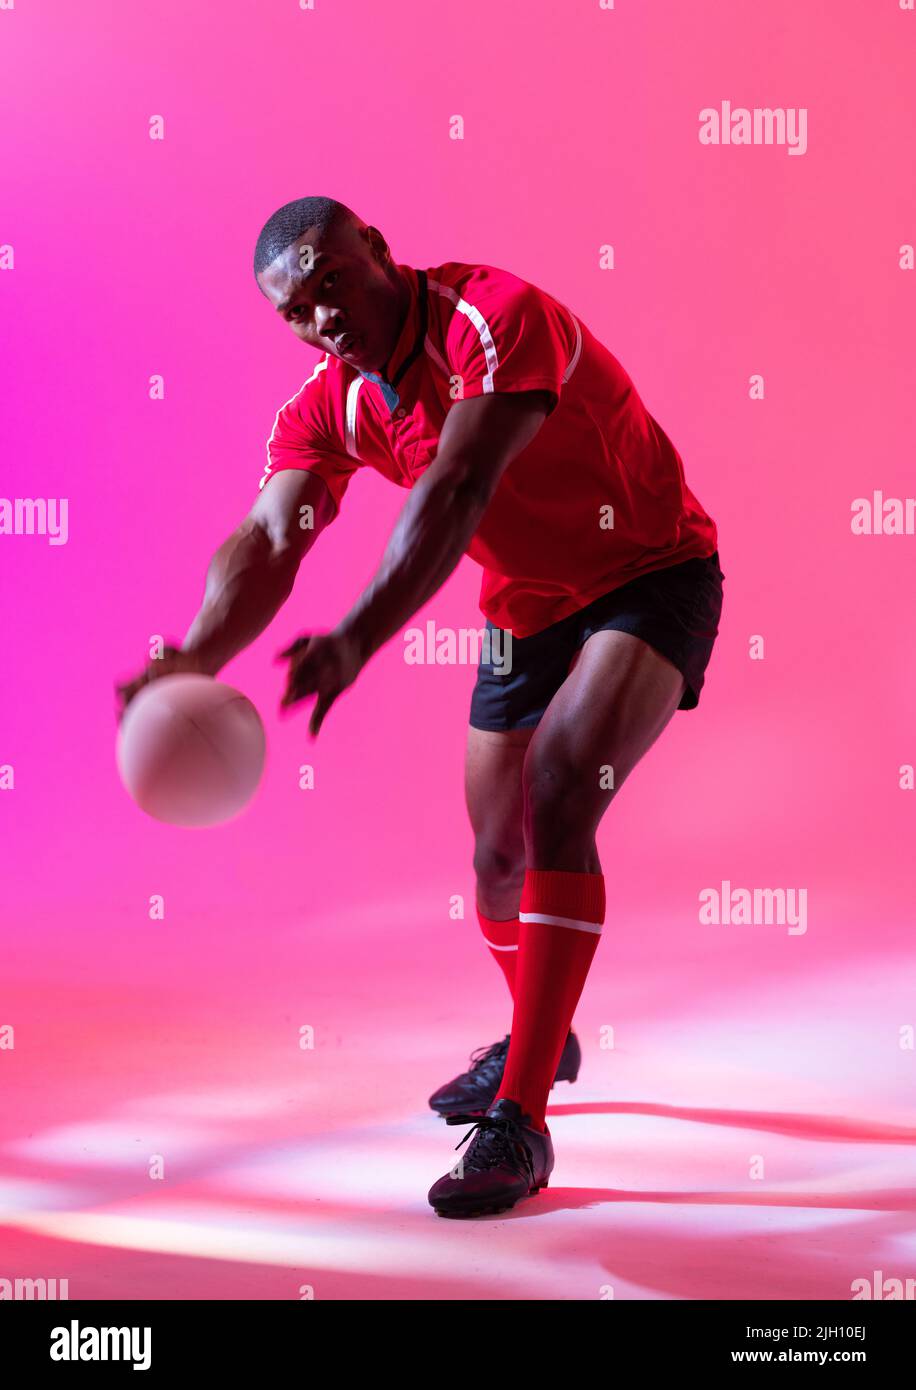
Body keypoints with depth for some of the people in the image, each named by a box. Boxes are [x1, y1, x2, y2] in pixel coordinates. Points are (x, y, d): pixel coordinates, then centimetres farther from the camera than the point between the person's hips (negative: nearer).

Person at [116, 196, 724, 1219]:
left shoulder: (499, 318, -27)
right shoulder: (327, 407, -8)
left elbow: (455, 494, -39)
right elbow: (269, 539, -22)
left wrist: (354, 642, -51)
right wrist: (196, 657, -43)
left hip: (654, 574, -7)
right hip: (526, 610, 7)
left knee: (556, 803, -25)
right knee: (497, 855, 12)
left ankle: (521, 1117, -18)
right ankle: (537, 1039, 43)